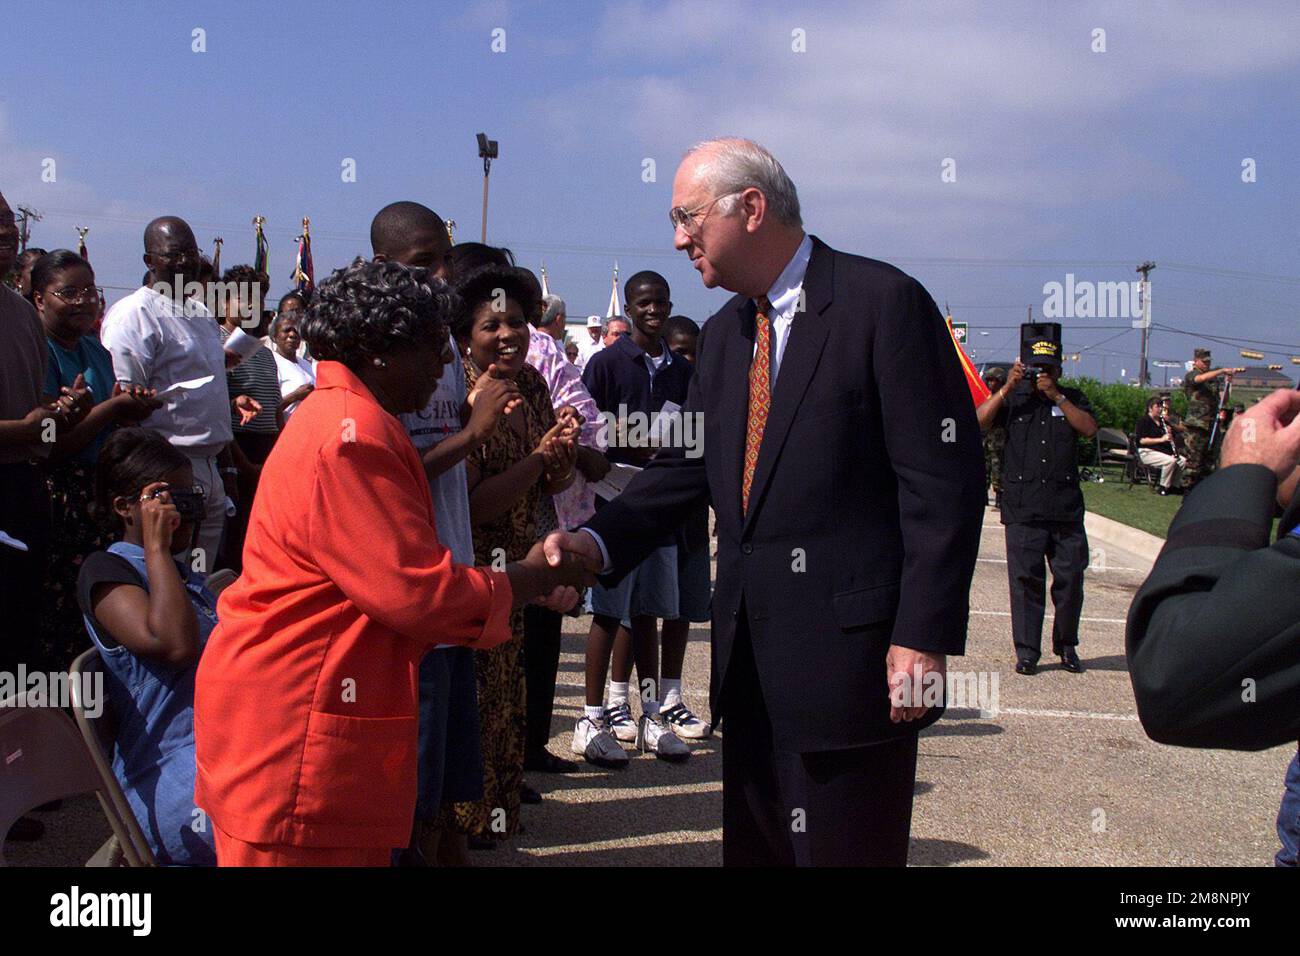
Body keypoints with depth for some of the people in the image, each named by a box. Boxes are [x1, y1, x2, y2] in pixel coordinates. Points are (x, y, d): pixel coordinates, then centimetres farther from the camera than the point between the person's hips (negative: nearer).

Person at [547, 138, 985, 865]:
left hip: (851, 651, -7)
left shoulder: (883, 302, -10)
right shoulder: (723, 335, 14)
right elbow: (688, 466, 13)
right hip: (751, 656, 7)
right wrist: (598, 541, -3)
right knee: (754, 846, 17)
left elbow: (945, 479, -14)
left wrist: (923, 636, -18)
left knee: (845, 849, 3)